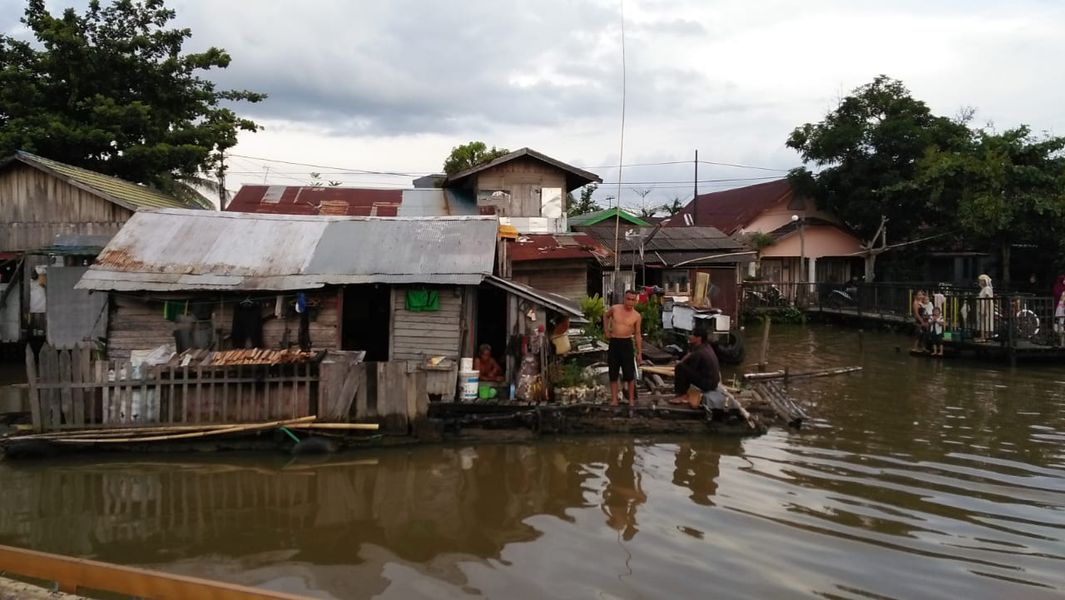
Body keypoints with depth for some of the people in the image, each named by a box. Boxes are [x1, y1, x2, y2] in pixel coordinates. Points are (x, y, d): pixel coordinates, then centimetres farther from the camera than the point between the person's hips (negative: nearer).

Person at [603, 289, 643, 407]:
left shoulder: (636, 316, -4)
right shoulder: (615, 309, -2)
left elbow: (637, 334, 2)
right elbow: (606, 316, 20)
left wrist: (639, 352, 1)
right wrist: (606, 330, 10)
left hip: (626, 343, -1)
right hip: (613, 342, 2)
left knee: (630, 374, 1)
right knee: (613, 373, 6)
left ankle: (631, 399, 13)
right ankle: (614, 399, 14)